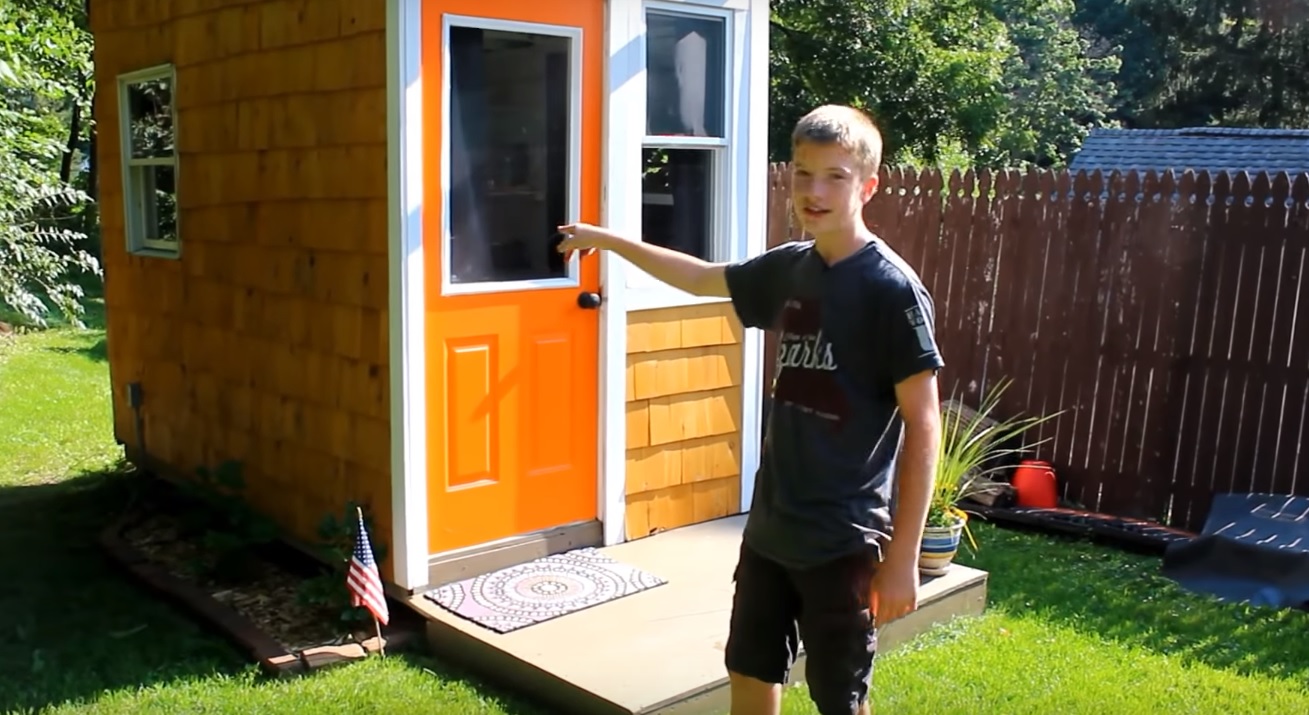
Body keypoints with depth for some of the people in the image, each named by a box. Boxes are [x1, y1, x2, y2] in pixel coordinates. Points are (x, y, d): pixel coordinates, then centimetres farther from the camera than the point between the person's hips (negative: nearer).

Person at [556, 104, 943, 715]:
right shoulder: (789, 268, 3)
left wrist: (903, 555, -17)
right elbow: (702, 278, 22)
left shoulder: (892, 288, -16)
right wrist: (605, 240, 28)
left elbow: (923, 425, -15)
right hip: (771, 524, 7)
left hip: (845, 539, -6)